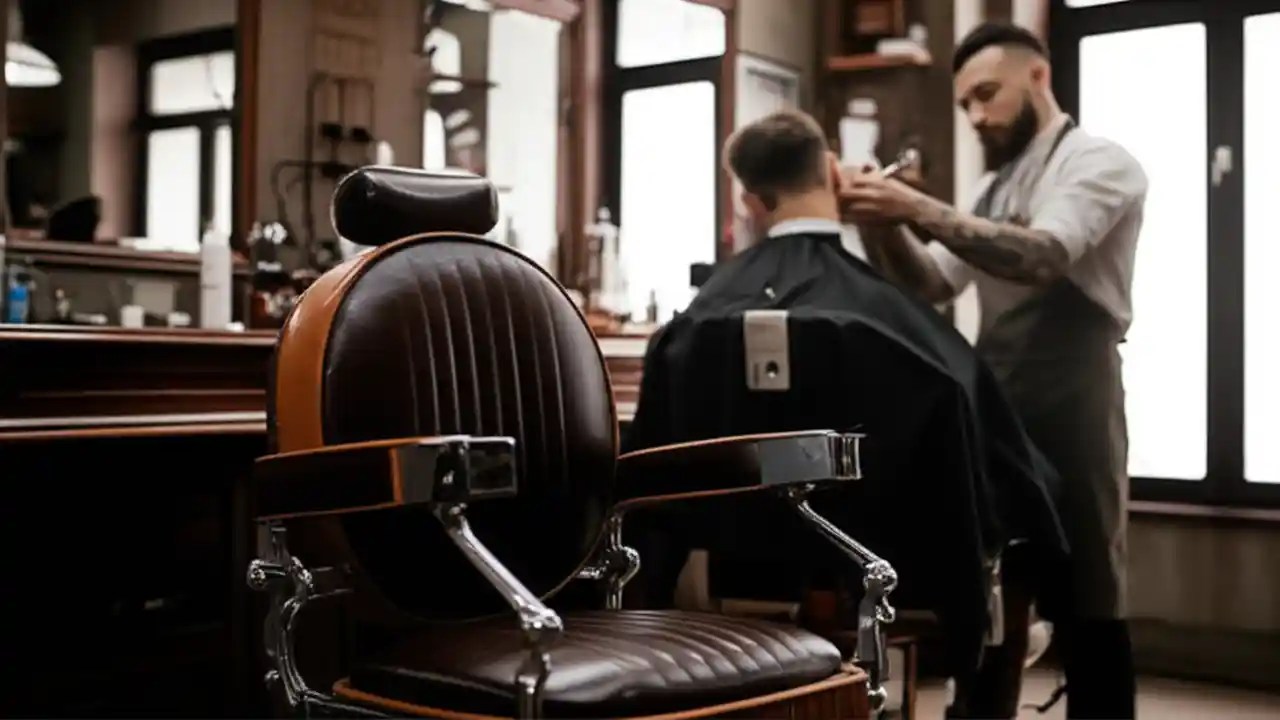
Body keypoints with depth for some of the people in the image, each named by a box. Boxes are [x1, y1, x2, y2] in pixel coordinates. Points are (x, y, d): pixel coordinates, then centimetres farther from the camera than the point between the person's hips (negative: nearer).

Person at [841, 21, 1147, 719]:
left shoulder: (1096, 162, -6)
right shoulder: (993, 185, 19)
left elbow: (1042, 258, -25)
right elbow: (931, 285, 9)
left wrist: (919, 209, -31)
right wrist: (883, 227, -10)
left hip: (1069, 412, -7)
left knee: (1084, 601, 0)